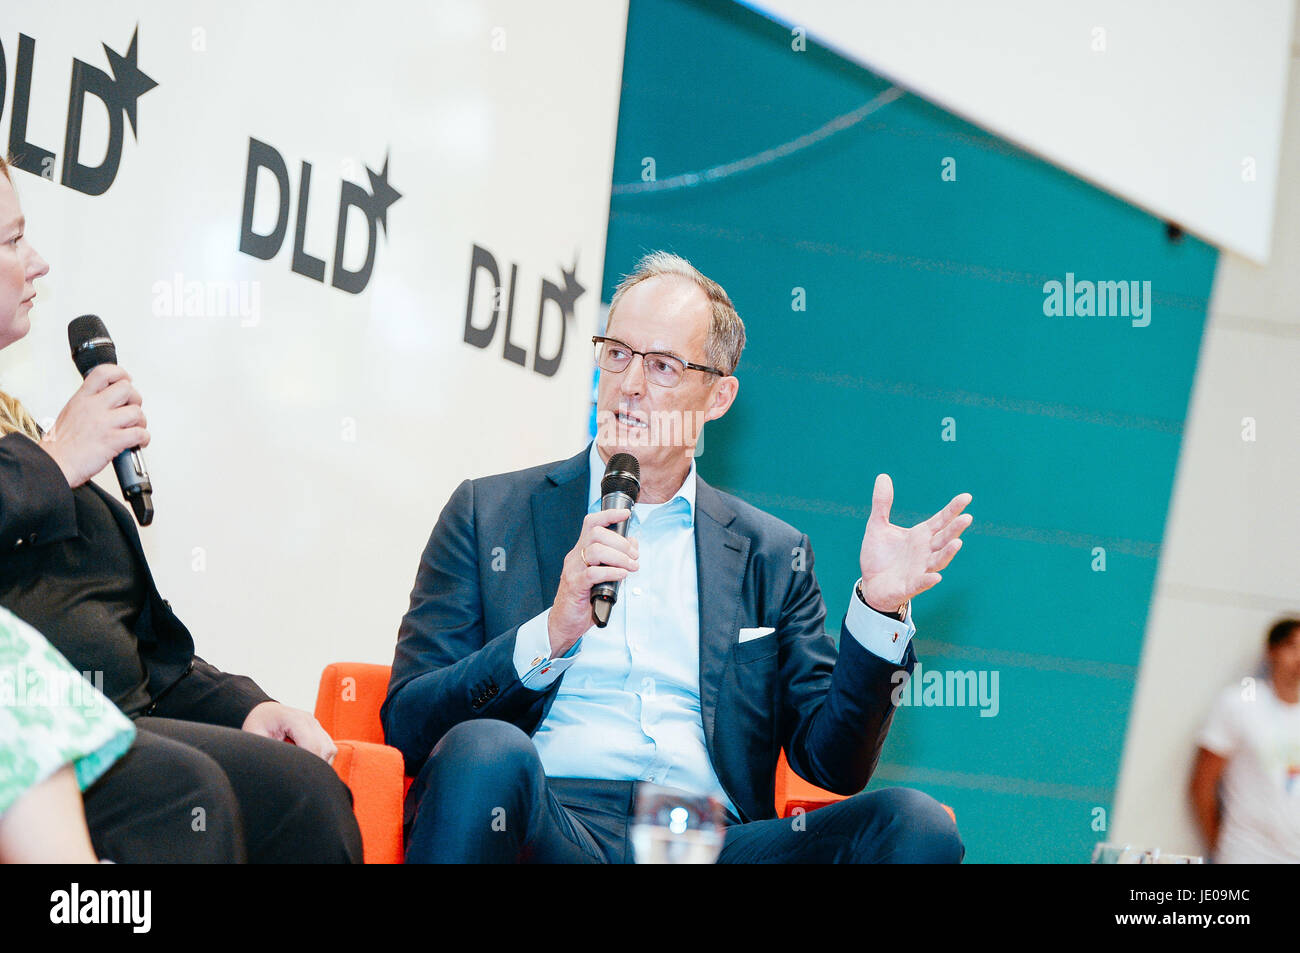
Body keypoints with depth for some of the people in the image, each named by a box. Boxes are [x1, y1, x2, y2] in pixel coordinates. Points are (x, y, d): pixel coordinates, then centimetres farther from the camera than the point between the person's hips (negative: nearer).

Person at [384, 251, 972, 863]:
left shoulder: (773, 556, 21)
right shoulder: (490, 514, 16)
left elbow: (831, 763, 15)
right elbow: (406, 725, 7)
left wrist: (877, 610, -1)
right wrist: (551, 634, -8)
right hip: (544, 831, -1)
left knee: (915, 823, -24)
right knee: (486, 751, -35)